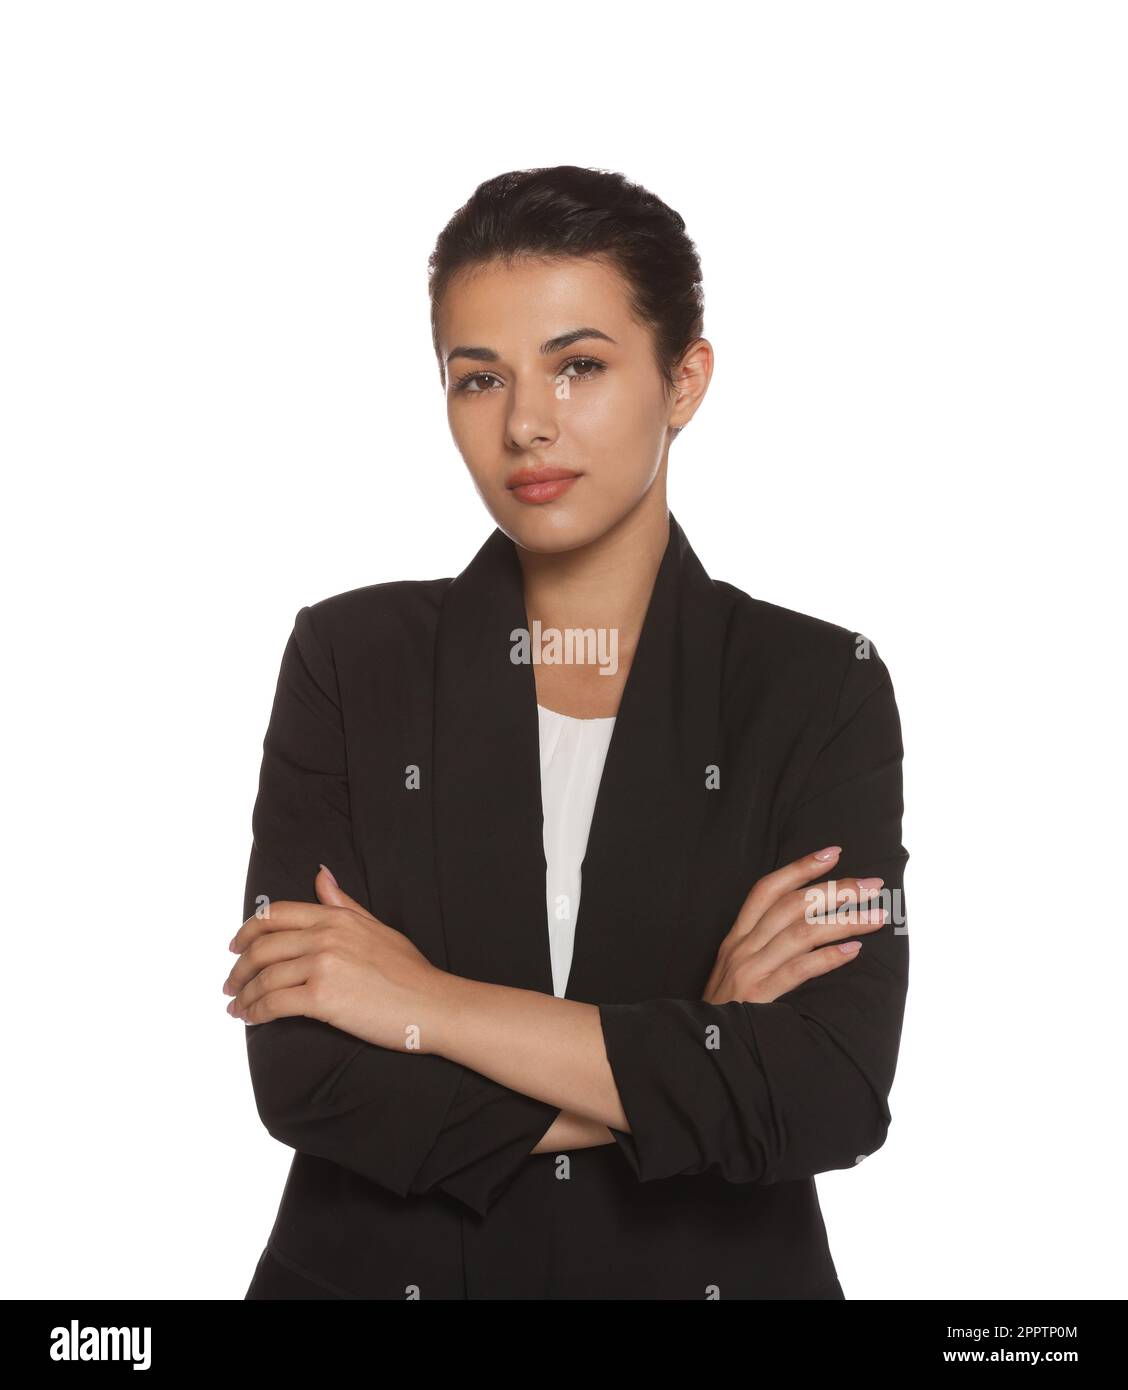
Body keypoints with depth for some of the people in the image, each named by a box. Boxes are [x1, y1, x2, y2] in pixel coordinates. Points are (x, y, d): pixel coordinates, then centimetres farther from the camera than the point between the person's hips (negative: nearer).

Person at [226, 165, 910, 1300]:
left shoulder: (818, 686, -9)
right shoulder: (351, 658, -8)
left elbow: (833, 1096, -20)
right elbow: (301, 1076, -15)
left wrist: (429, 1003, -19)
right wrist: (692, 1060, -19)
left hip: (714, 1270, 0)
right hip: (378, 1269, 0)